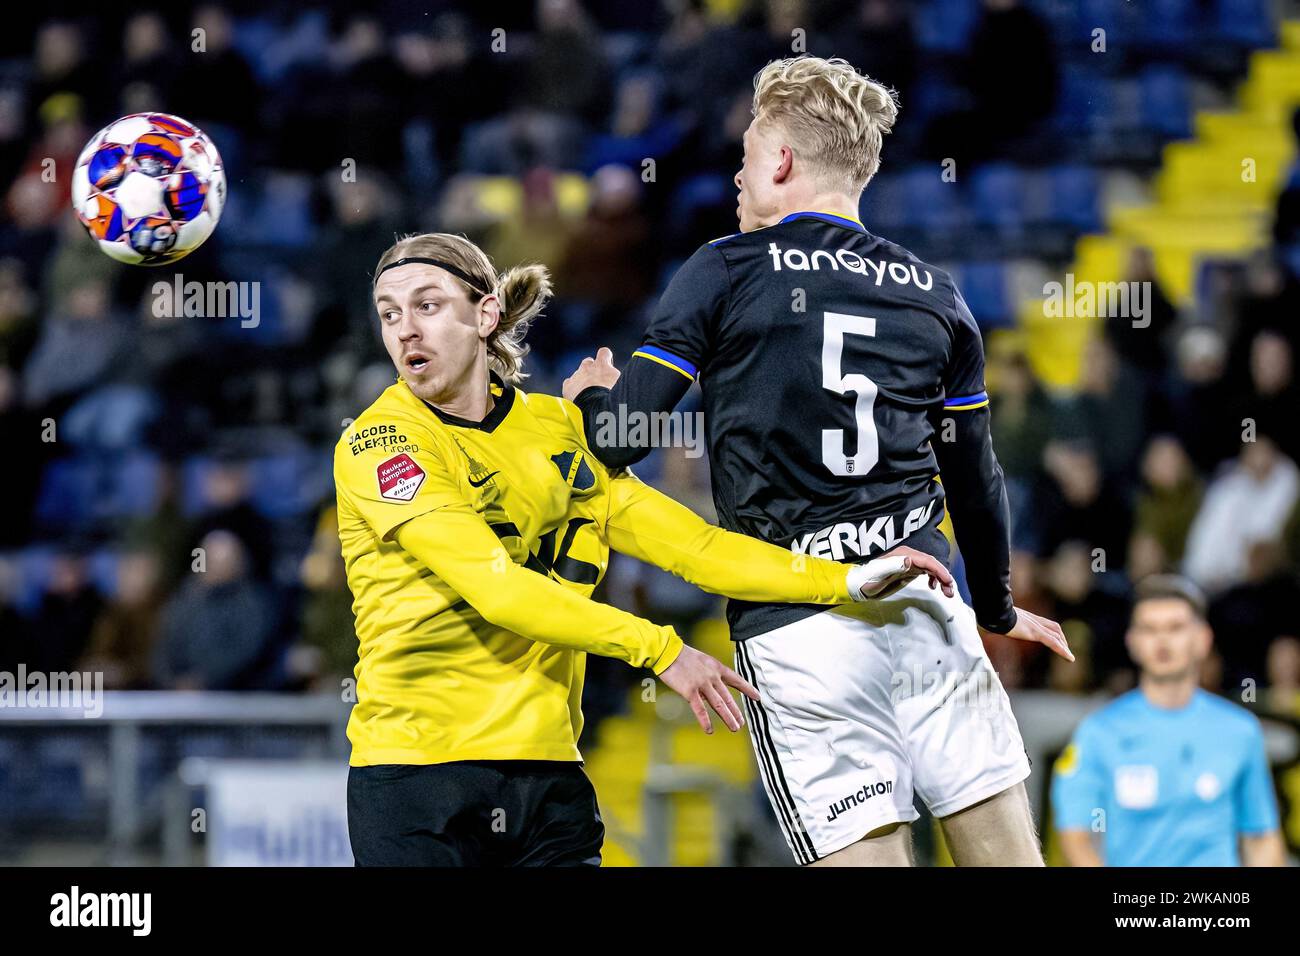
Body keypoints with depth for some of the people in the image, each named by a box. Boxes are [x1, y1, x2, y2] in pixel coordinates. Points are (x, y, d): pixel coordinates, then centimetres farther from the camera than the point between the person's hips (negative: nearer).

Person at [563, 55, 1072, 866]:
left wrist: (591, 394, 21)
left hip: (793, 628, -3)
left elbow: (621, 439, -2)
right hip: (923, 608, 3)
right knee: (1008, 854, 4)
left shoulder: (724, 272, 2)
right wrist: (998, 608, 35)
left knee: (868, 856, -4)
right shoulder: (936, 295, 13)